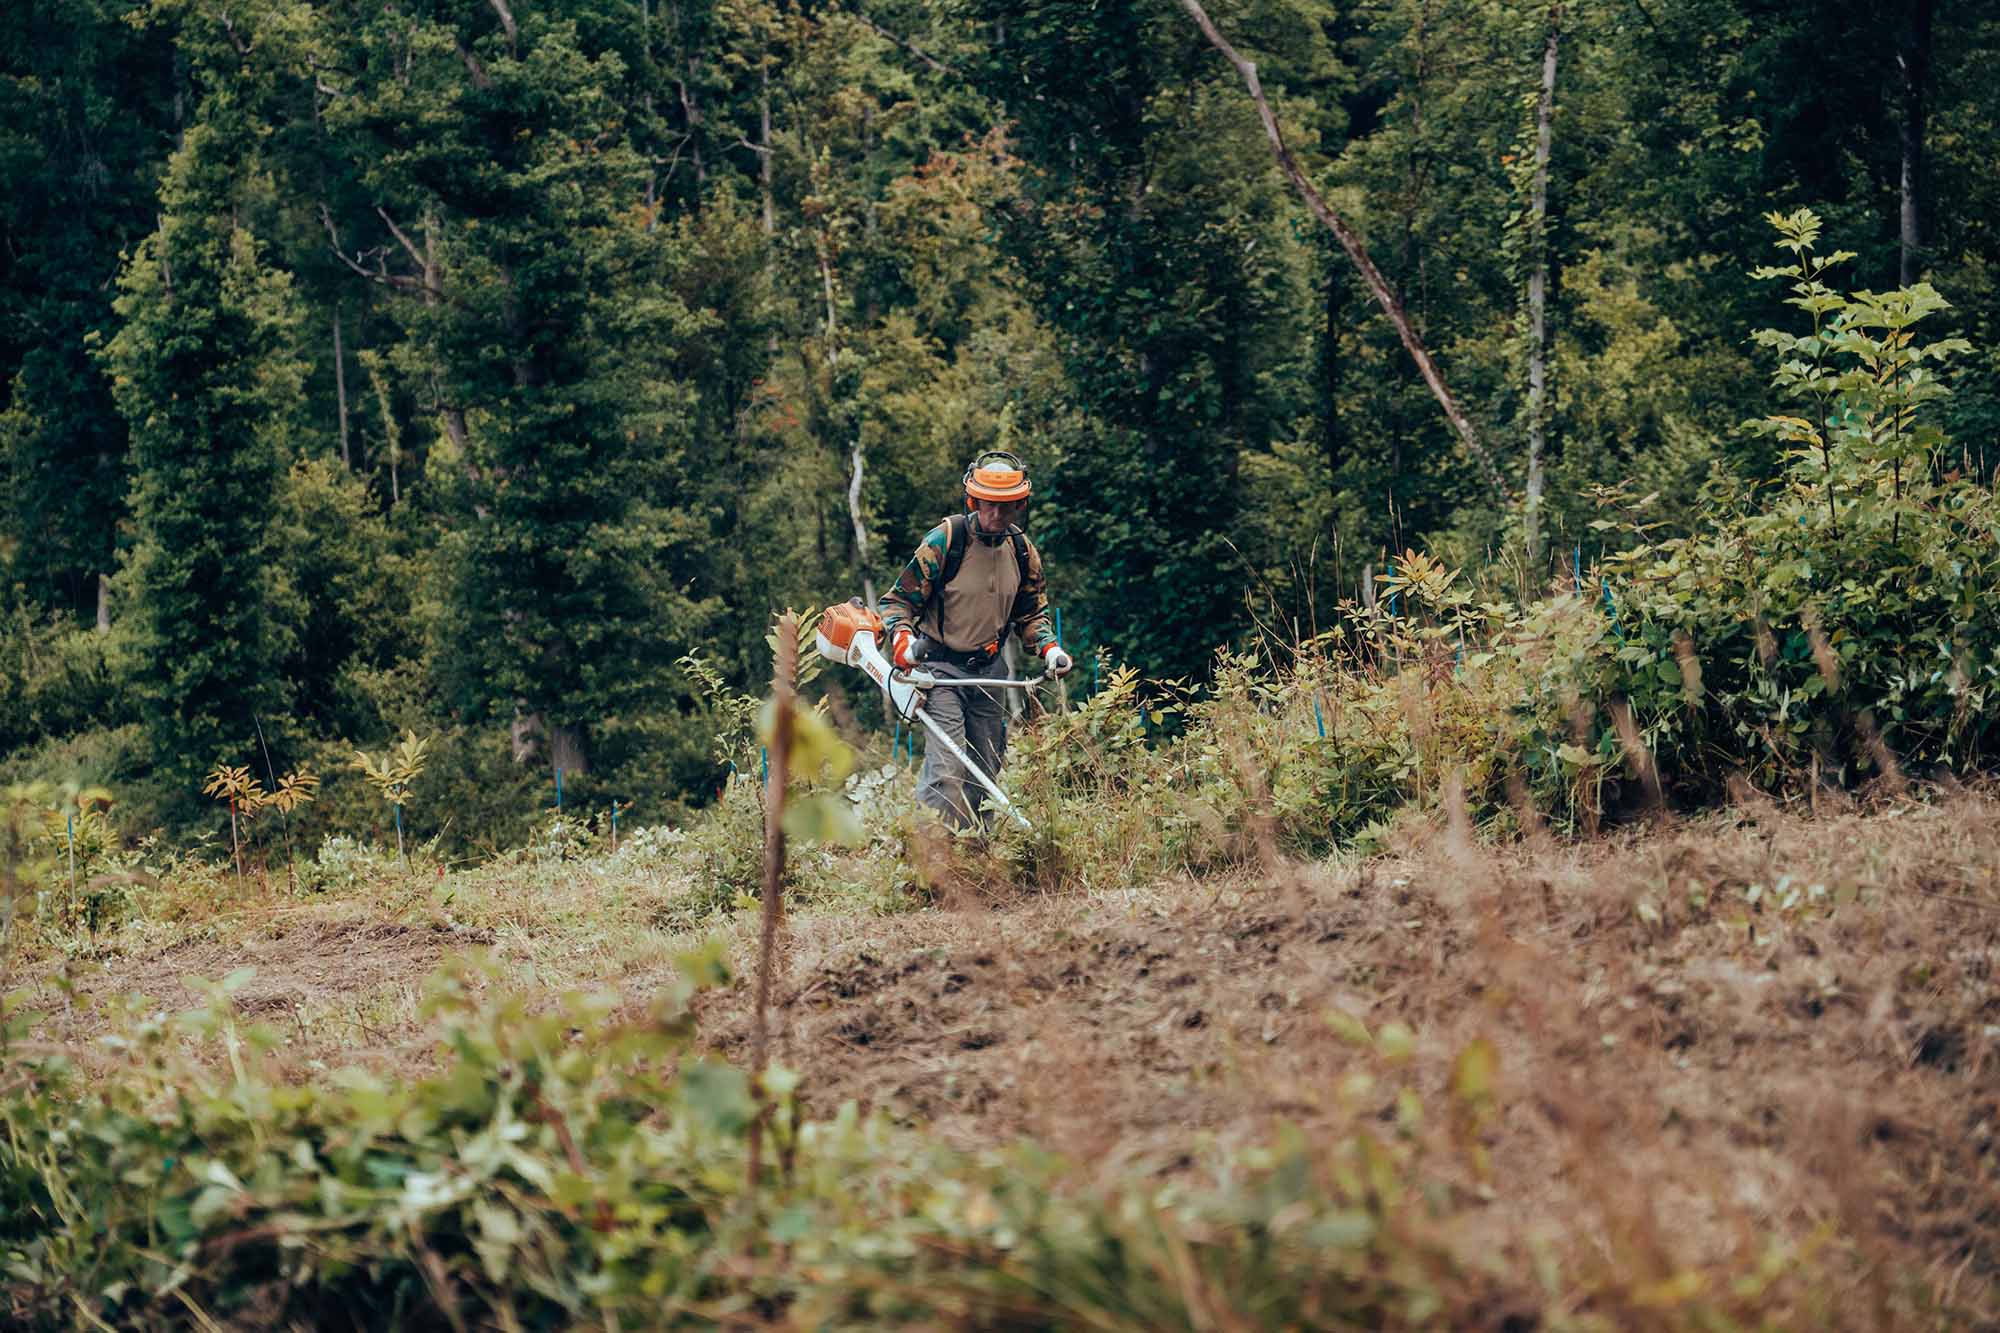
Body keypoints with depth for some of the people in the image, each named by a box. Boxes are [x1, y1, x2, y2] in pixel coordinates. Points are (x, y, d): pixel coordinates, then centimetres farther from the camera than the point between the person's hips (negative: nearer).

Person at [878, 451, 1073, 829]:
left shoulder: (1023, 552, 3)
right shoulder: (943, 541, -13)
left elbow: (1031, 613, 18)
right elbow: (897, 601, -8)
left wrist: (1049, 648, -2)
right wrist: (903, 641, -27)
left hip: (988, 670, 6)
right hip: (939, 666, -6)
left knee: (985, 773, 8)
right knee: (947, 772, -19)